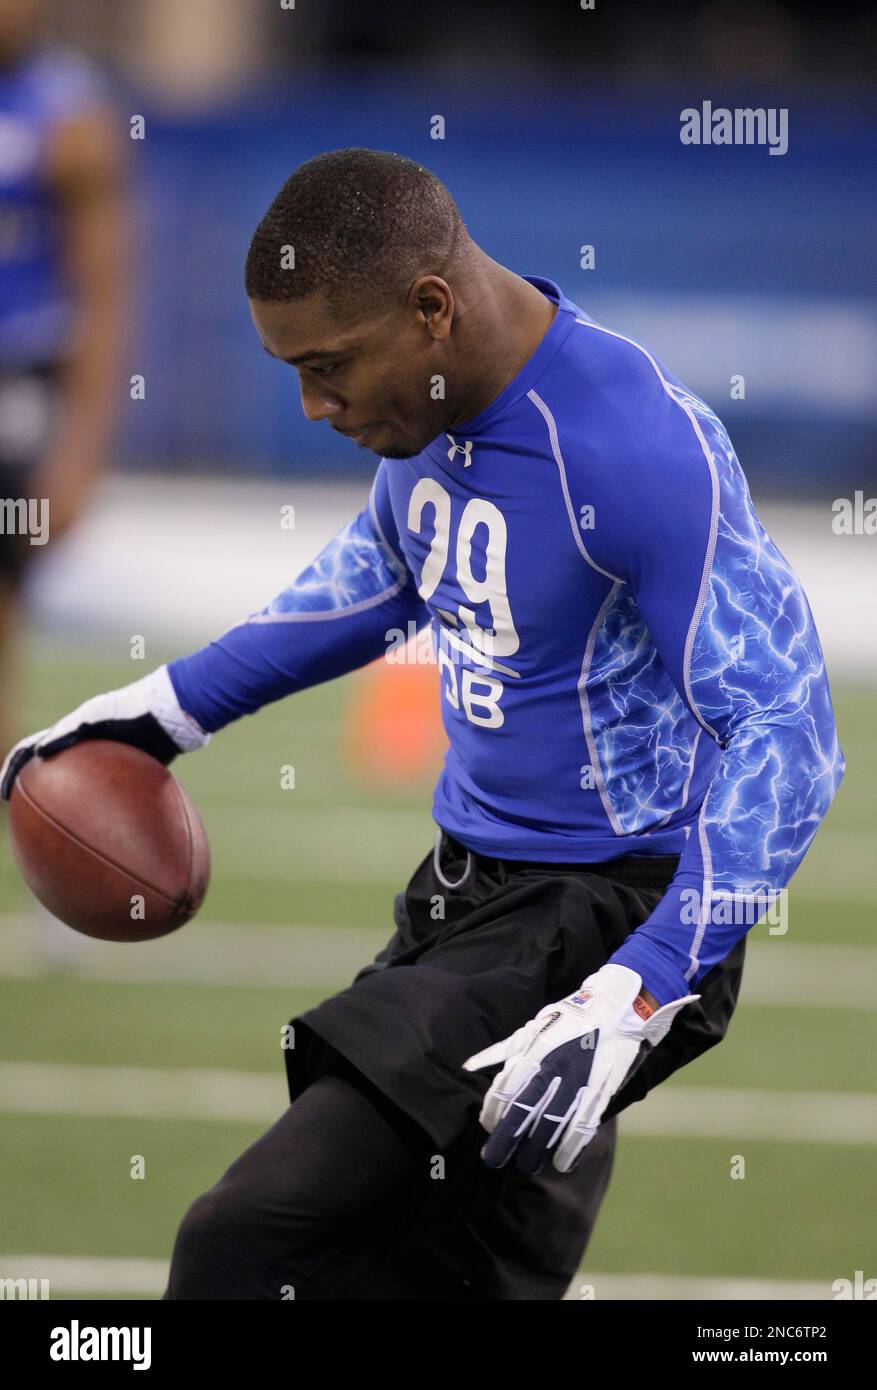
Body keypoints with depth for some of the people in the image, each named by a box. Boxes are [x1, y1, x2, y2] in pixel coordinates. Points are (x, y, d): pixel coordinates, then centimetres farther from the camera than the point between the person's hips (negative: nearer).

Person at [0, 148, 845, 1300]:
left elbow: (785, 743, -25)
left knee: (247, 1243, -21)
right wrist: (170, 708, 26)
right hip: (470, 890, 9)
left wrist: (627, 1007, -31)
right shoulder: (429, 401, 3)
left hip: (606, 913, -9)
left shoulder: (641, 454, -24)